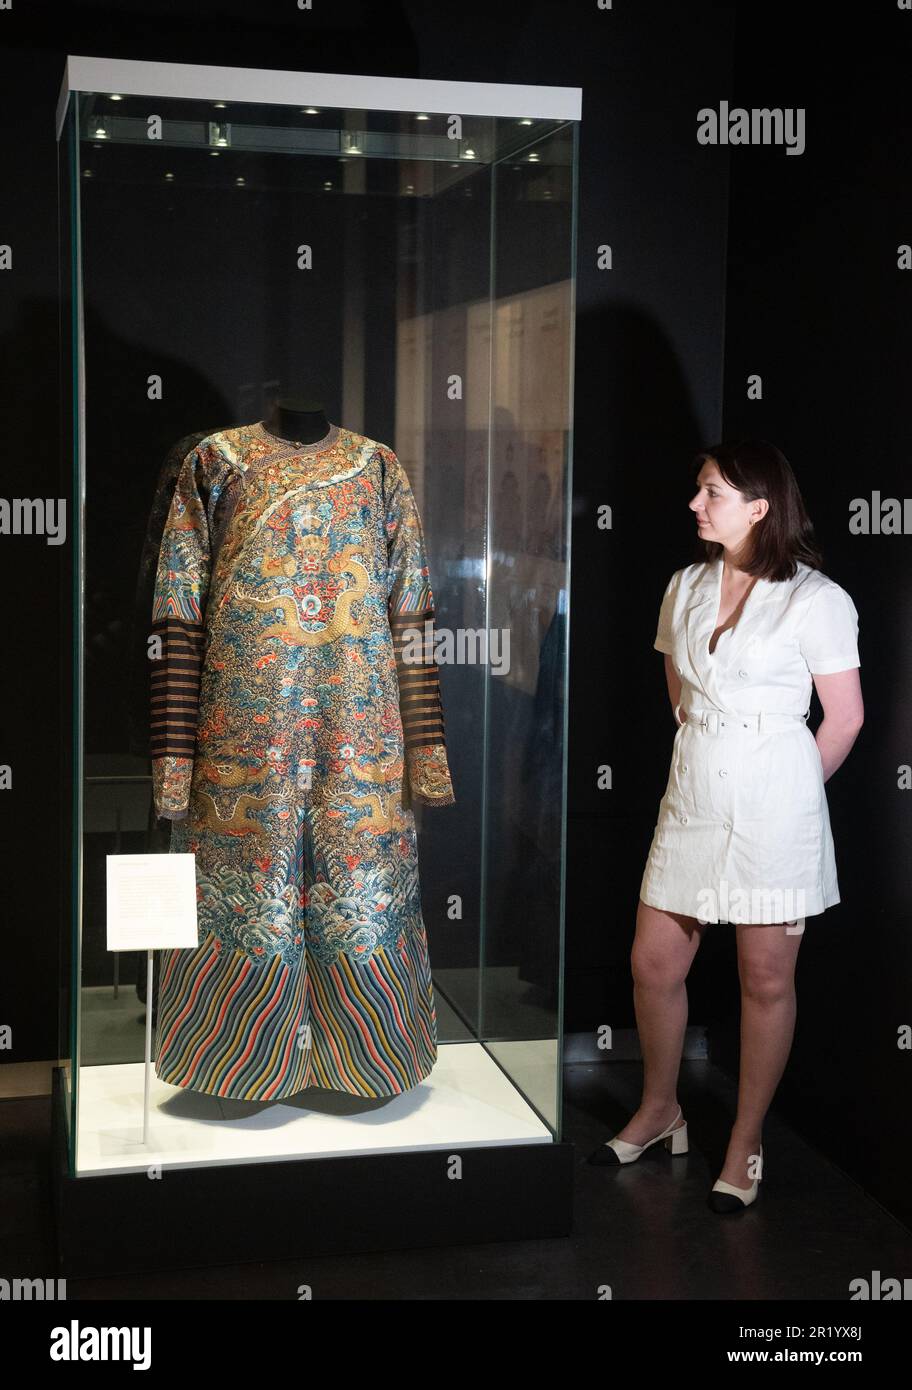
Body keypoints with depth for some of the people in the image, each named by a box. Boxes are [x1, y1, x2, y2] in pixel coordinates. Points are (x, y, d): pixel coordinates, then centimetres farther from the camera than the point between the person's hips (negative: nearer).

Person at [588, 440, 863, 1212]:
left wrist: (786, 794, 4)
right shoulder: (686, 587, 7)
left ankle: (746, 1144, 21)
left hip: (773, 807, -5)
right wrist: (708, 760, 14)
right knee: (654, 963, 9)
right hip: (693, 797, 5)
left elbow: (845, 718, -4)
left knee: (766, 980, 5)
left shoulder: (815, 599, -9)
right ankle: (659, 1109, 32)